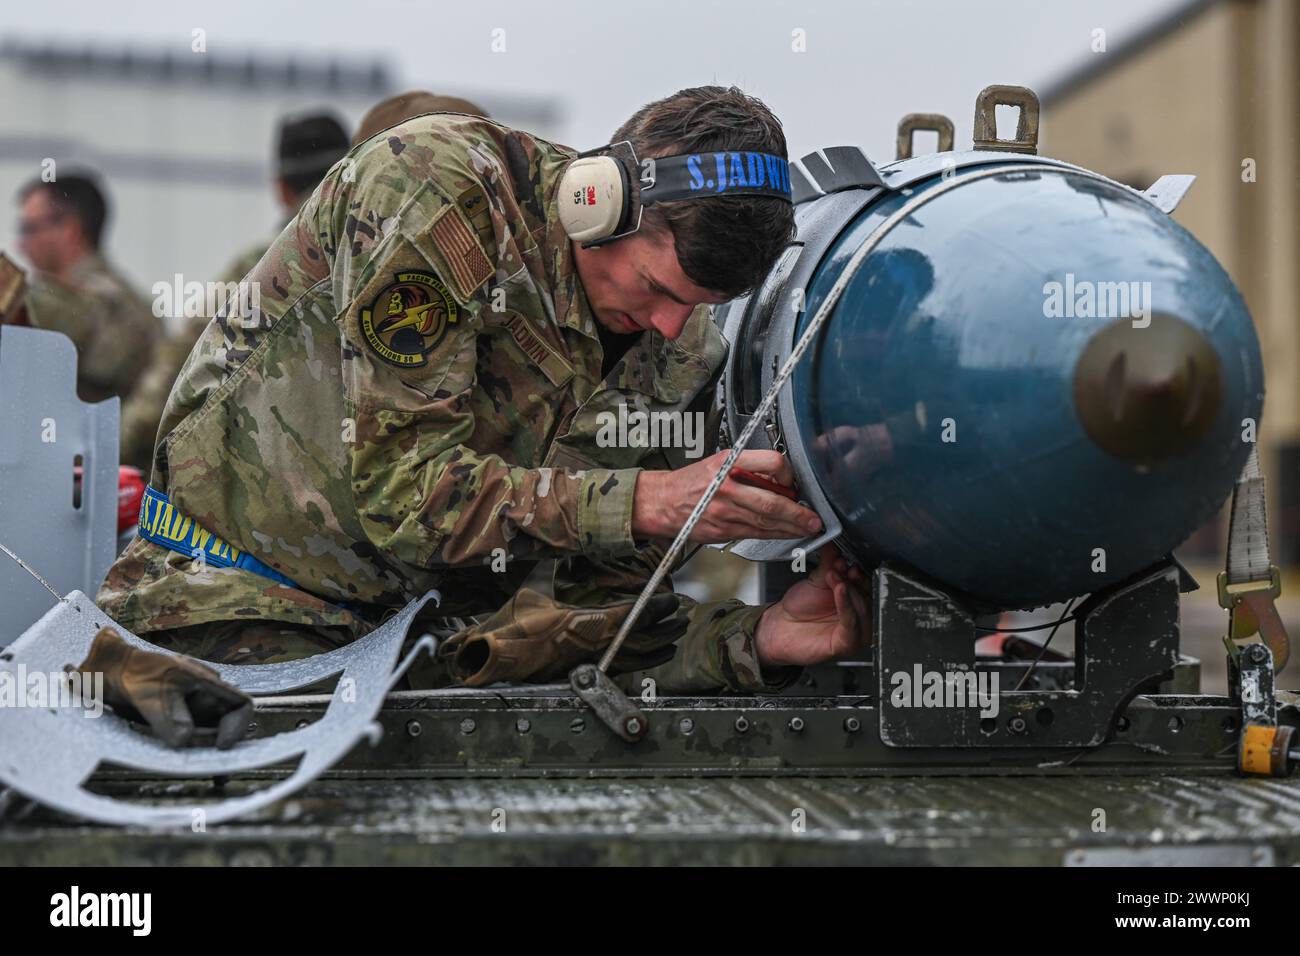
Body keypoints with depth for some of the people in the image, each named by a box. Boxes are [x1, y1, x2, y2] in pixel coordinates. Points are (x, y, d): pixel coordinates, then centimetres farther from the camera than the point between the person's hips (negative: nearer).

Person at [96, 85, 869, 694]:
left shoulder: (682, 351, -1)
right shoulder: (438, 185, -18)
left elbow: (602, 607, -1)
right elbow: (401, 489, -23)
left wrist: (750, 639, -20)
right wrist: (643, 503, -30)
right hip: (241, 611, -5)